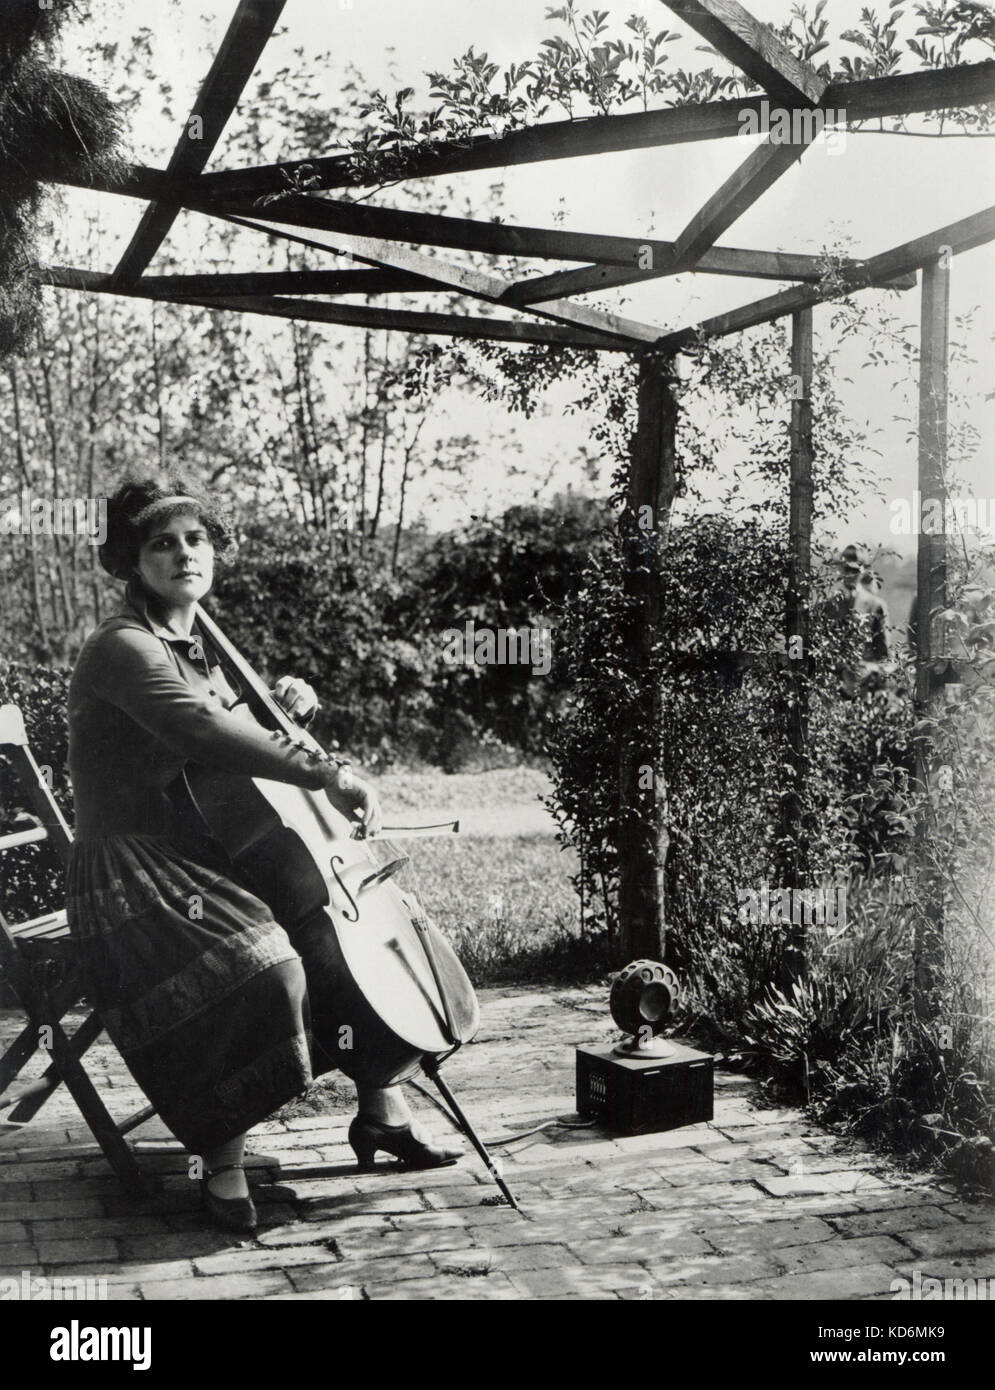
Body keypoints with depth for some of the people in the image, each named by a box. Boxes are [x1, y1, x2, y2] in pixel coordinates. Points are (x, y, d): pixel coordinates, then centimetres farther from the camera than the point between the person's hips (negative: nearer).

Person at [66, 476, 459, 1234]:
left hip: (206, 862, 9)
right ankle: (224, 1158, -15)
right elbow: (204, 731, -32)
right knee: (266, 962, -34)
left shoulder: (196, 649, 14)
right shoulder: (122, 648, -15)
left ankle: (382, 1108, 15)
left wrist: (289, 704, 5)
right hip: (136, 880, -9)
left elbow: (237, 730, 27)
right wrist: (325, 774, -39)